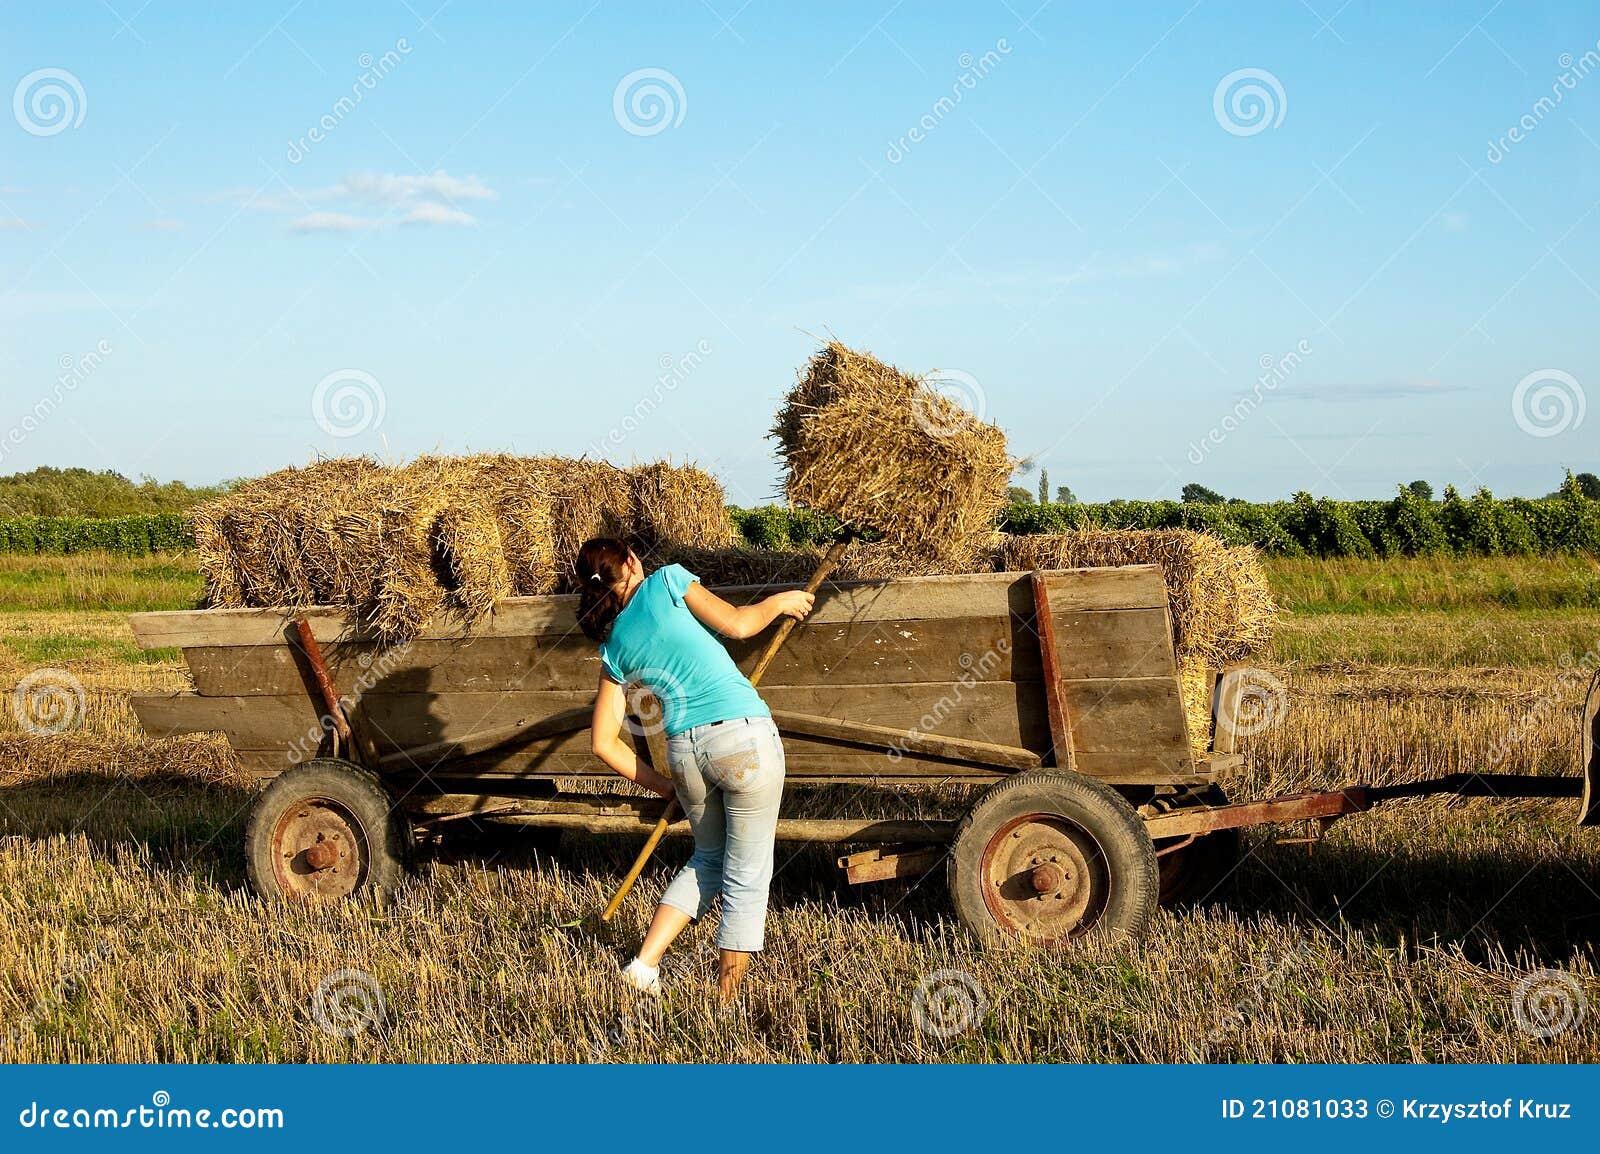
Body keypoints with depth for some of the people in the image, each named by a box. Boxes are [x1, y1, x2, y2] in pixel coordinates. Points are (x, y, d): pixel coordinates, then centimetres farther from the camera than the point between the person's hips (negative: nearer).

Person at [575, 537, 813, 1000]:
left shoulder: (615, 649, 14)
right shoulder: (666, 581, 3)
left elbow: (604, 743, 13)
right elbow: (737, 624, 3)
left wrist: (658, 783, 22)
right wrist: (780, 601, 21)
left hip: (685, 750, 5)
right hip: (744, 736, -5)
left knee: (707, 859, 27)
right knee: (746, 880, 5)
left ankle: (644, 963, 20)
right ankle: (726, 1003, 7)